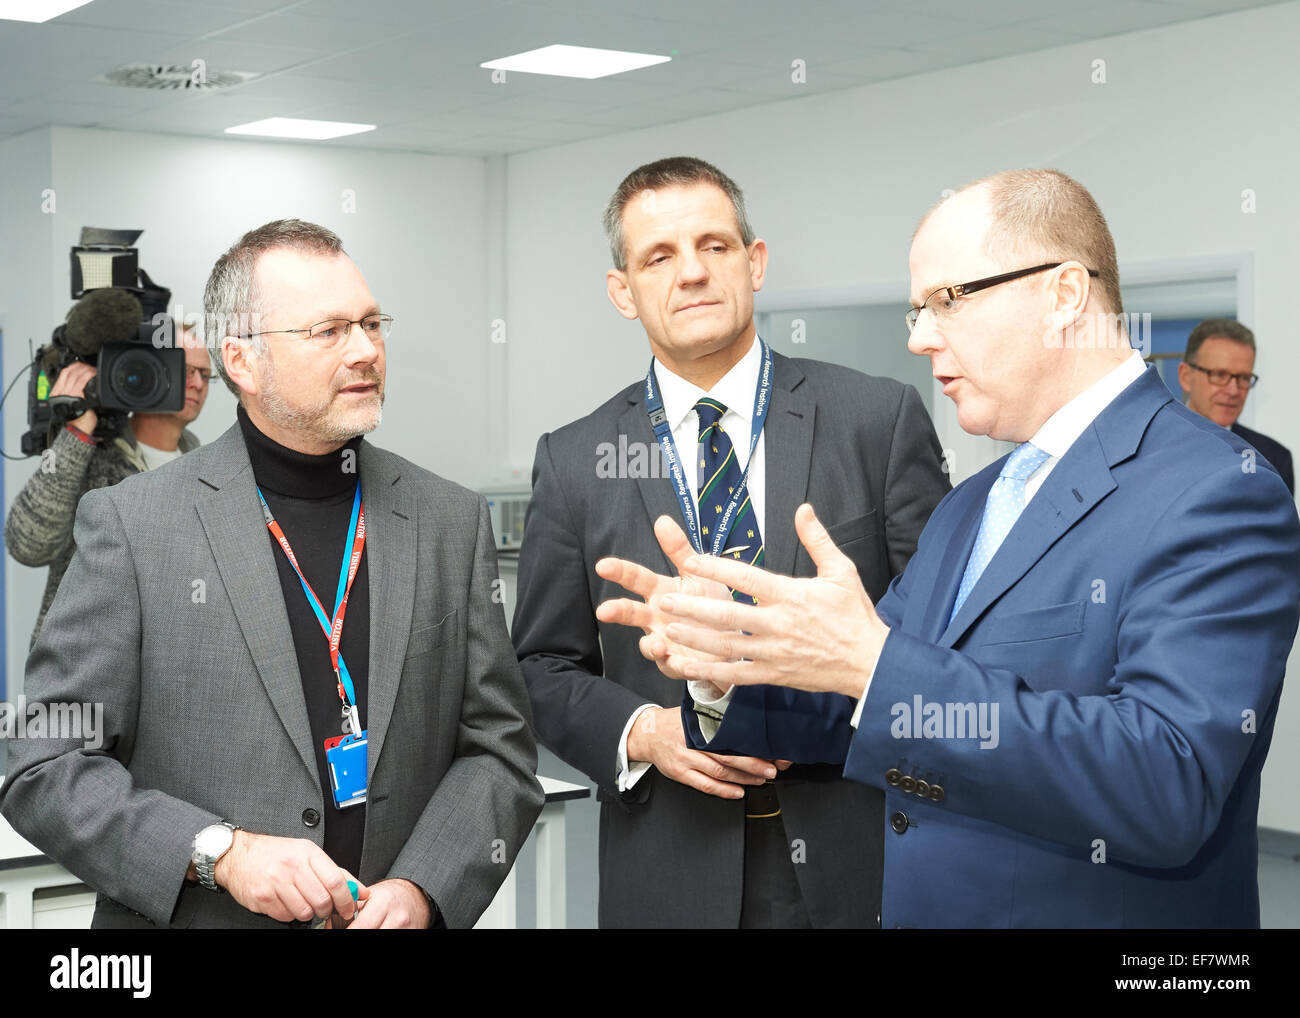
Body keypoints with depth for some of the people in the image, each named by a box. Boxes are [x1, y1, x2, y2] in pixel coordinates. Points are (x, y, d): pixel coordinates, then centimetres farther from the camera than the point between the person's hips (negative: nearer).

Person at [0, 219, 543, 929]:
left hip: (402, 914, 3)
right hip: (194, 914, -2)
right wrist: (219, 850, -21)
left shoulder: (453, 521, 1)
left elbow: (500, 746, 0)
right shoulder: (133, 524, -9)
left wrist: (421, 890, -14)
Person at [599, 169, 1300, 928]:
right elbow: (865, 712, 11)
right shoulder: (967, 509, 10)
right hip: (913, 906, 7)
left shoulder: (1219, 495, -18)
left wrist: (875, 661, -33)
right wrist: (727, 660, -8)